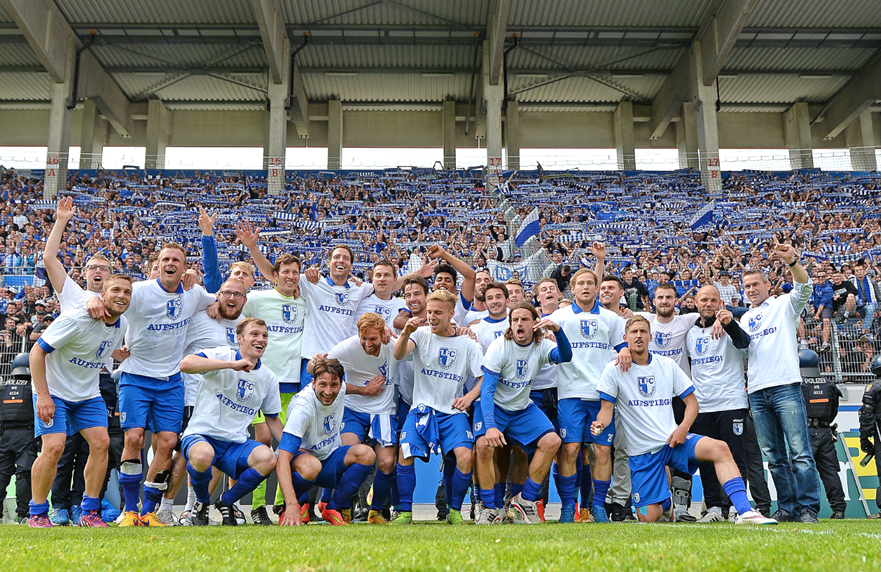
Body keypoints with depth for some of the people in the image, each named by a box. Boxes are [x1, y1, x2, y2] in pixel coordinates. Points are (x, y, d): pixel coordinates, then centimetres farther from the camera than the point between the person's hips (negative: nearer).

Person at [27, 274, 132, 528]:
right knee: (54, 447, -18)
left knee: (101, 443, -7)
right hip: (54, 391, -6)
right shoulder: (76, 319, -24)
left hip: (88, 393, 6)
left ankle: (90, 513, 5)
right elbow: (37, 352, -20)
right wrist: (43, 395, -24)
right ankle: (37, 514, 1)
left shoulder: (122, 325, -3)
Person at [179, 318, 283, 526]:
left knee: (268, 458, -26)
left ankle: (226, 501, 3)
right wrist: (232, 364, -31)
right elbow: (186, 364, -26)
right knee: (202, 455, -39)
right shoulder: (223, 355, -7)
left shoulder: (268, 377, 9)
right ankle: (202, 502, -2)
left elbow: (272, 418, 19)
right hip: (202, 434, -4)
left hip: (236, 443, 4)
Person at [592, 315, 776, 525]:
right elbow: (606, 408, -4)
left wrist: (683, 427, -10)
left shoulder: (667, 365, 6)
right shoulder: (614, 370, -3)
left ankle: (745, 511, -25)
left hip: (673, 441, 2)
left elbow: (691, 401, 9)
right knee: (648, 518, -6)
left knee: (719, 448, -26)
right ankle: (666, 502, 31)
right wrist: (600, 423, -27)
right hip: (642, 451, -2)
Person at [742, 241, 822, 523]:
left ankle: (808, 509, -4)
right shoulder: (745, 318, 22)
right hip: (757, 392, 5)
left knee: (800, 452, -9)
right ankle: (787, 508, 12)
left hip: (785, 386, -5)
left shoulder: (784, 304, 8)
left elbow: (804, 288, -11)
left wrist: (792, 262, -30)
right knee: (775, 457, 7)